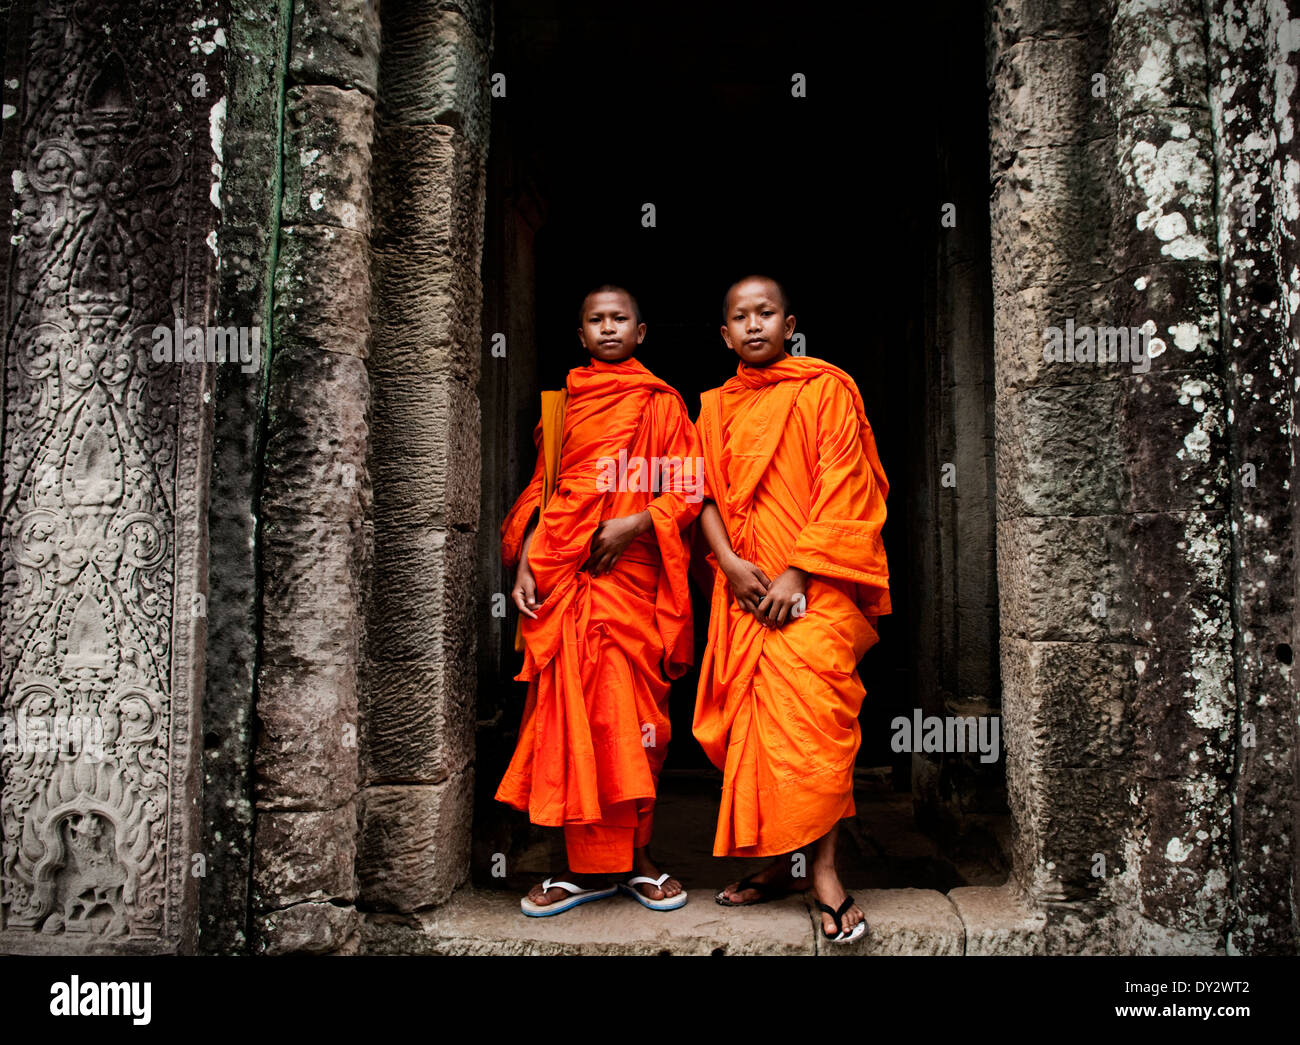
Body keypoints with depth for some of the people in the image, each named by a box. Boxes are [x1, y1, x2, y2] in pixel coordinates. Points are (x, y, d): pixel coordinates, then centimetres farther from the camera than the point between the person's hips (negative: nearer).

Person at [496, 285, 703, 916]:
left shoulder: (661, 403, 9)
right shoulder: (563, 402, 16)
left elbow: (687, 492, 2)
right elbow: (541, 491, 13)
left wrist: (636, 523, -14)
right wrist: (525, 565, 3)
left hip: (629, 574, -2)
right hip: (562, 579, 2)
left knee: (627, 711, 0)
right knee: (571, 712, 1)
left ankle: (635, 857, 13)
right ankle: (588, 866, 10)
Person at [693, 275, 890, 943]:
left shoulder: (825, 389, 3)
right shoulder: (715, 407, 16)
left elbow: (841, 489, -5)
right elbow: (706, 494, 11)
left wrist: (796, 574, -13)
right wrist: (729, 561, -7)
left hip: (814, 585, -4)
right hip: (744, 589, 4)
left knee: (810, 718, -12)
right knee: (753, 718, 4)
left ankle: (822, 868, -3)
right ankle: (783, 863, 15)